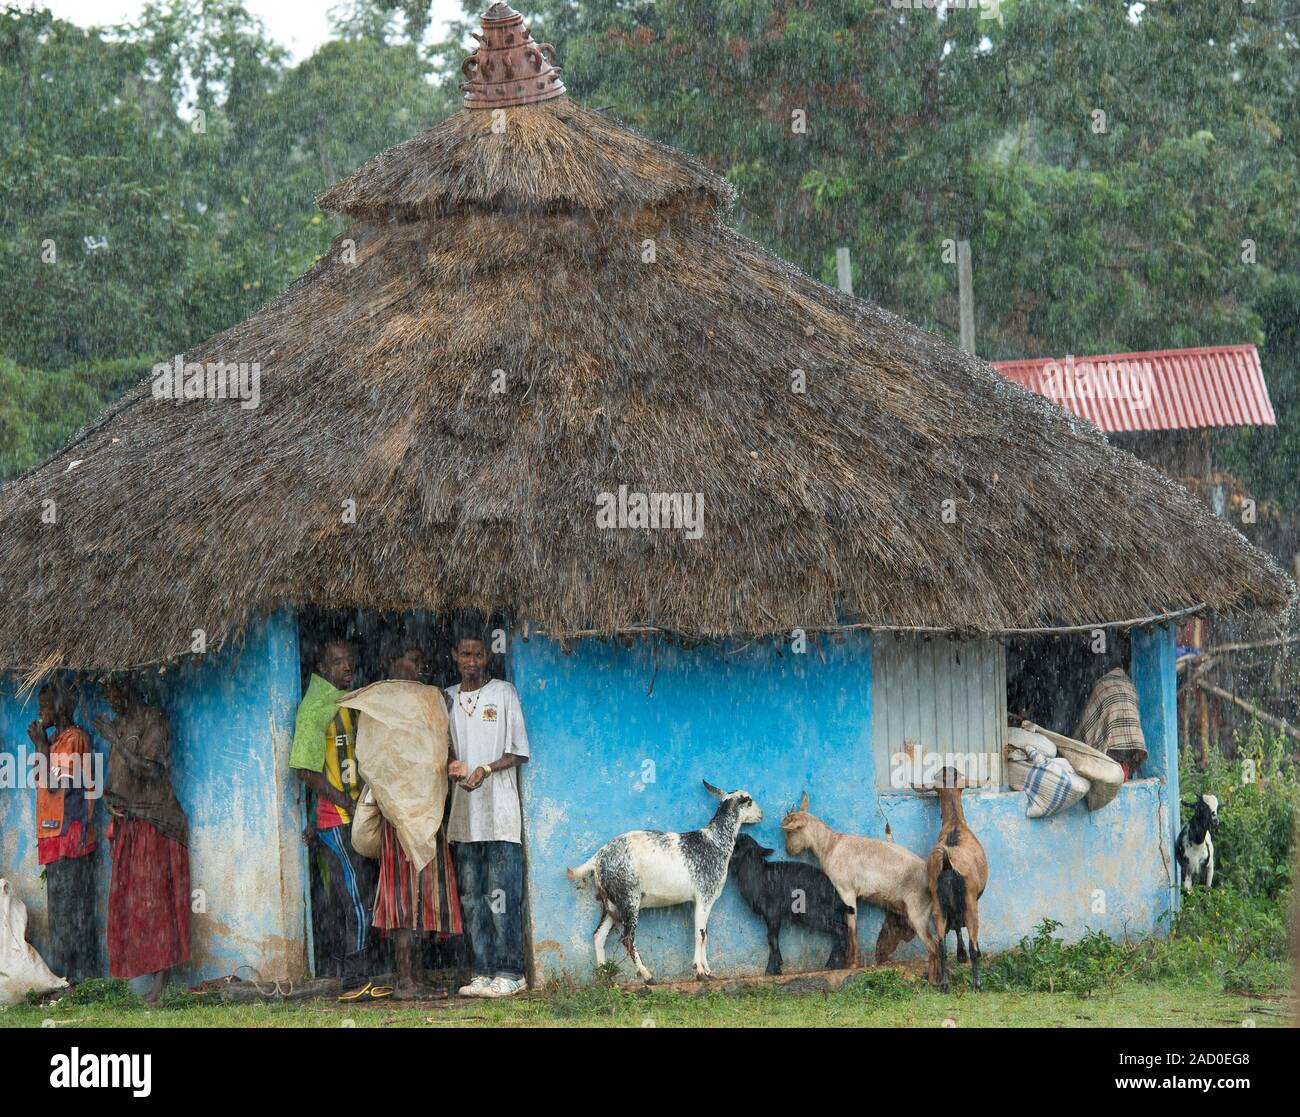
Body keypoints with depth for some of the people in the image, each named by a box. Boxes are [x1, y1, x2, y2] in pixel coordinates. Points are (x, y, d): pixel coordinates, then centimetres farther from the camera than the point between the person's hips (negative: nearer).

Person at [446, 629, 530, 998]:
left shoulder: (504, 693, 3)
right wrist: (450, 767, -5)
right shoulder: (447, 698, 14)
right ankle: (483, 972, 7)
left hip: (500, 811, -4)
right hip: (465, 814, 4)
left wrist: (487, 769, -14)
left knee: (502, 894, -9)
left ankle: (510, 973, -8)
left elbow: (519, 752, 1)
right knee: (472, 896, 4)